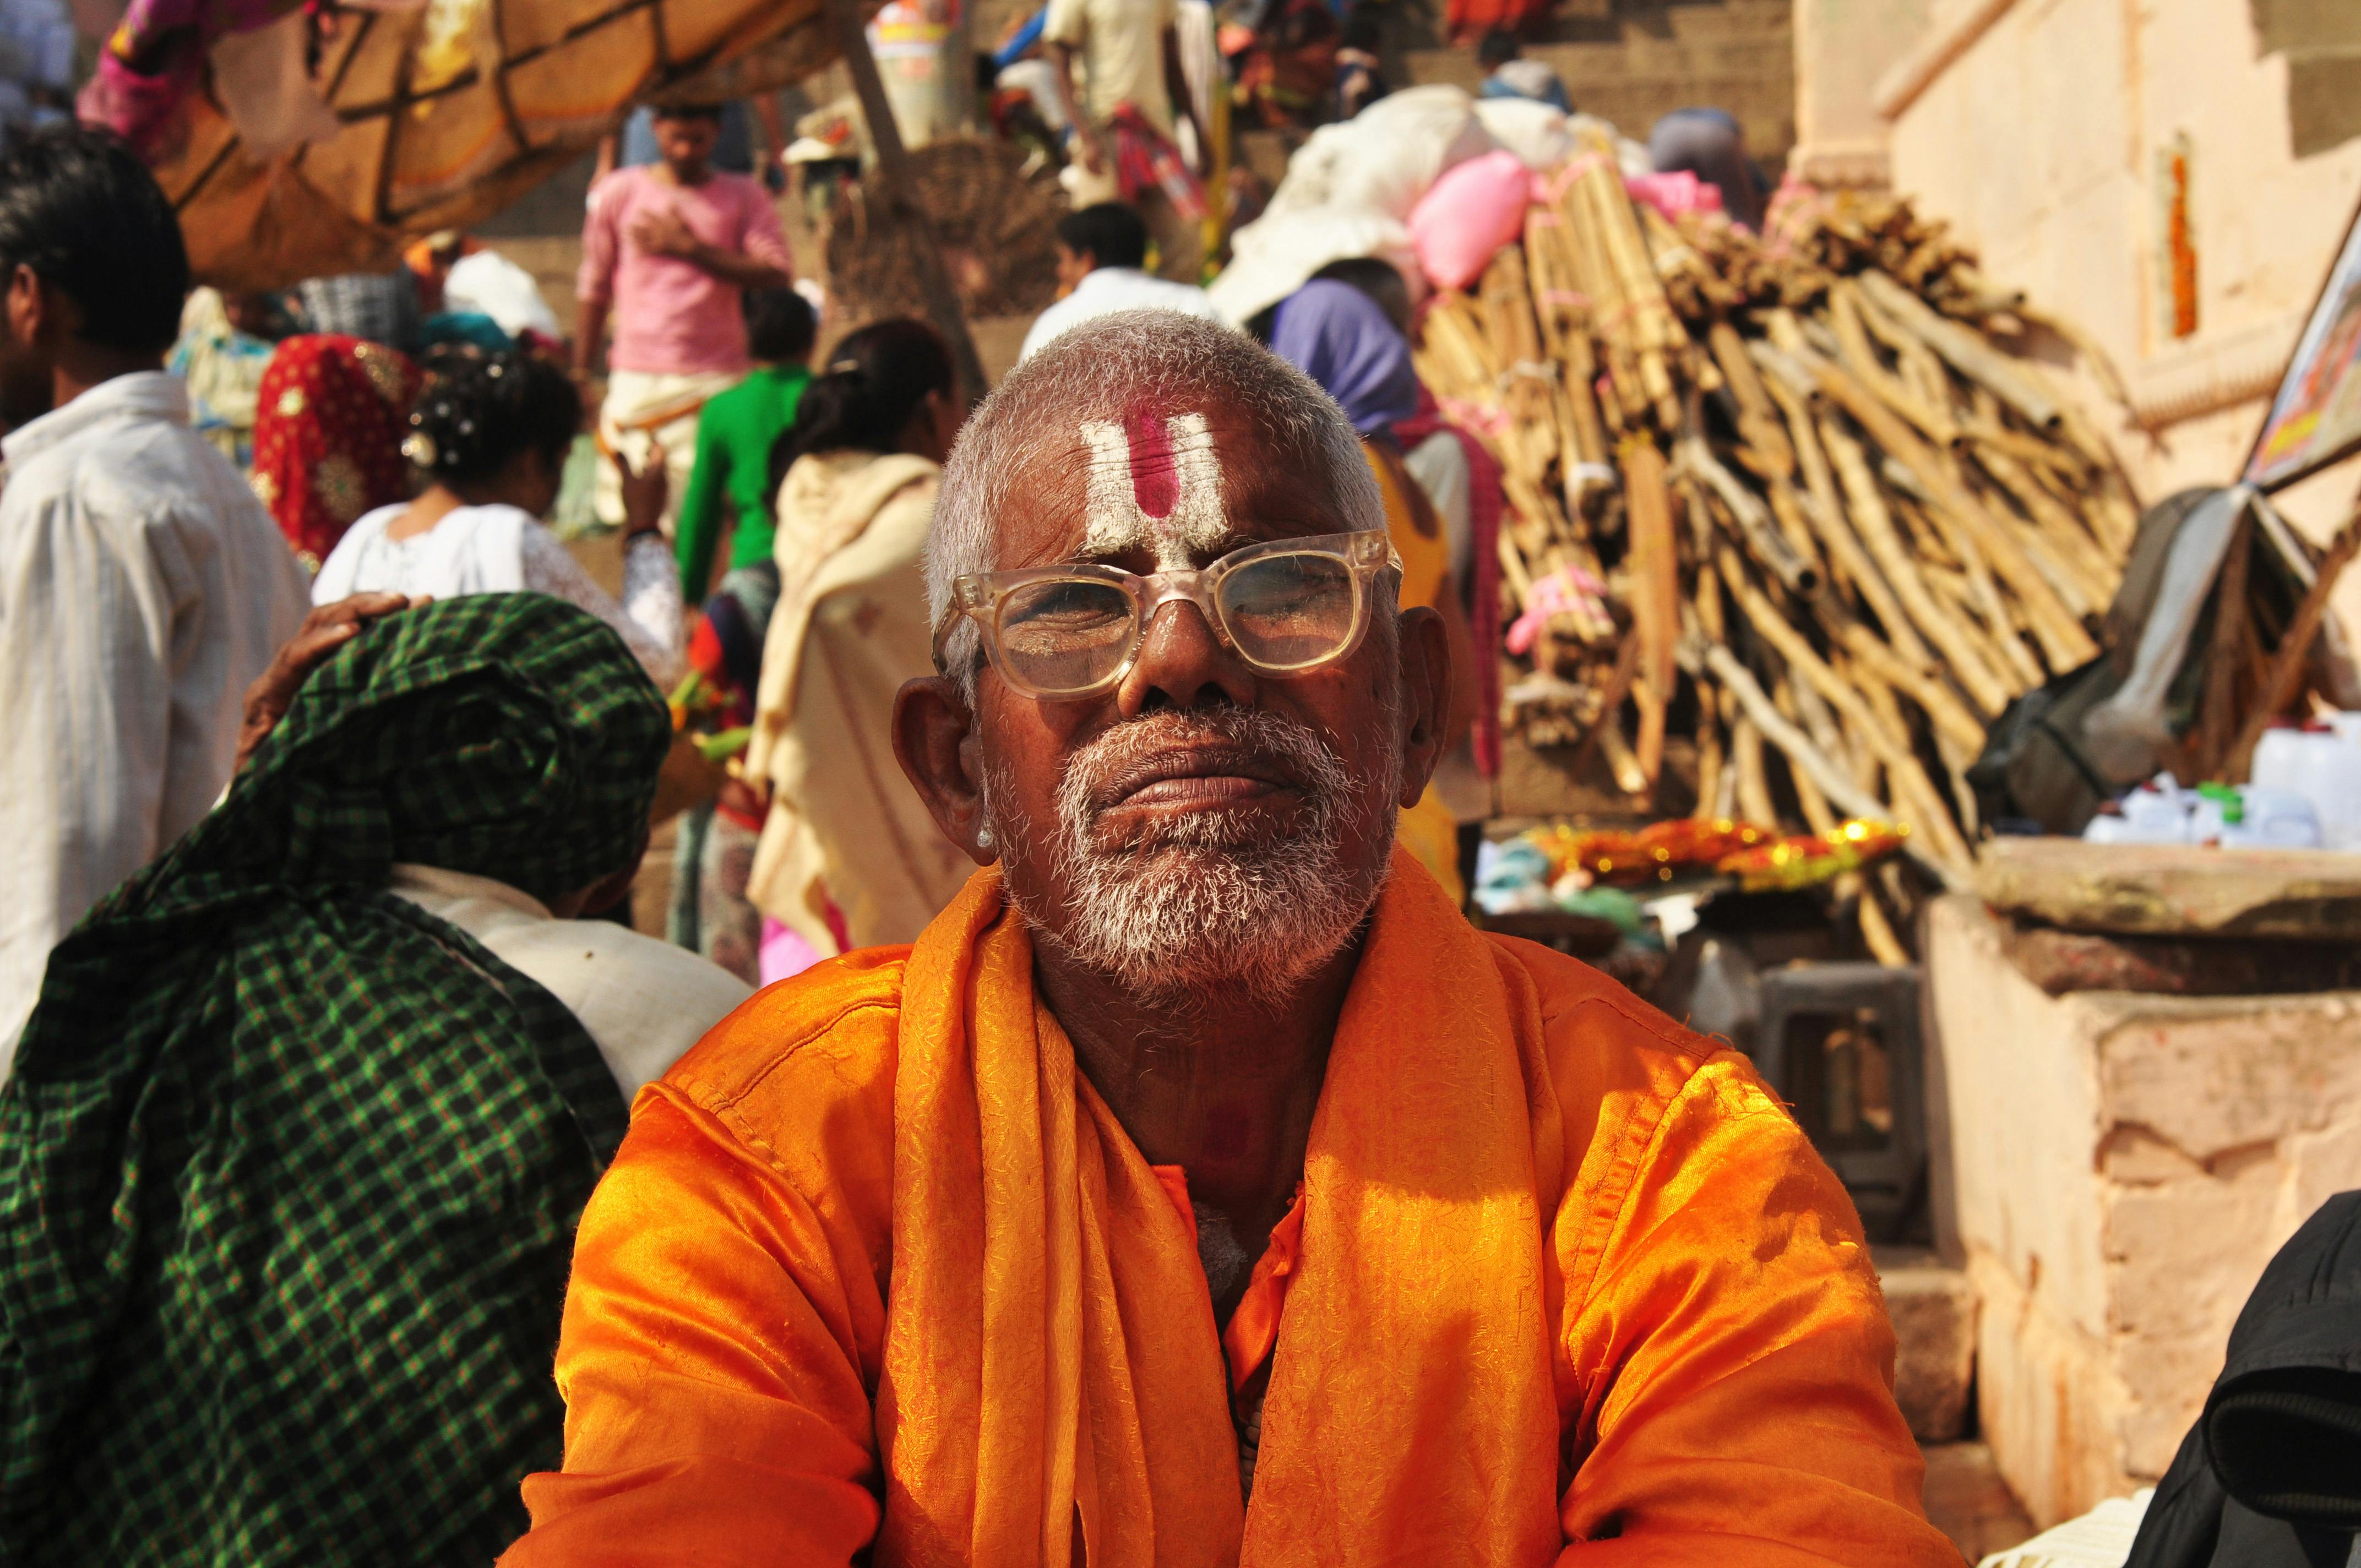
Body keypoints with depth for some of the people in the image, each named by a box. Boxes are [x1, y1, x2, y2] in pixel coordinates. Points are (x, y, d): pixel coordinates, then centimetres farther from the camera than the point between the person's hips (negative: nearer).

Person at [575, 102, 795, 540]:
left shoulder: (744, 196, 9)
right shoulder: (619, 192, 10)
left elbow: (777, 276, -5)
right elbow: (594, 290, 13)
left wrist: (690, 248, -7)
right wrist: (581, 375, 11)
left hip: (716, 381, -1)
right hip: (637, 378, 1)